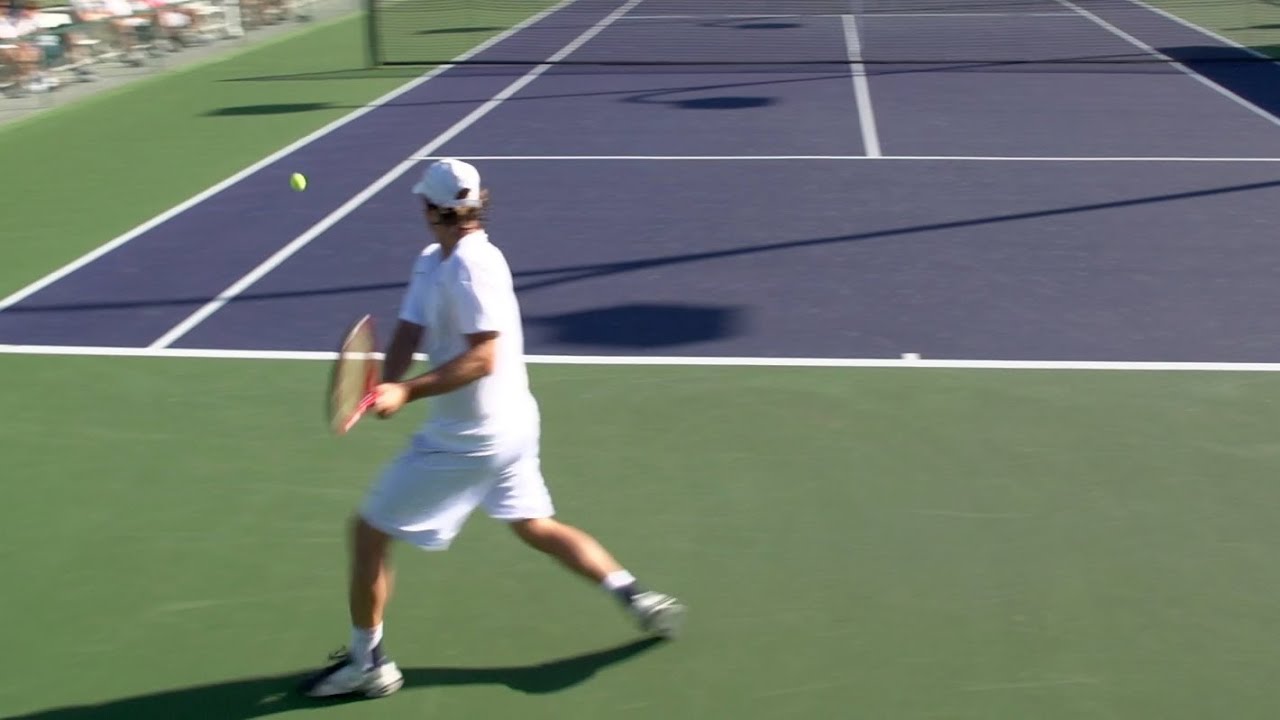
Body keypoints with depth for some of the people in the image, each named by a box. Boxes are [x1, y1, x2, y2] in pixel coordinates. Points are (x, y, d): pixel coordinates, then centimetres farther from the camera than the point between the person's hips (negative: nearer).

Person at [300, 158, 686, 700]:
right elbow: (409, 331, 1)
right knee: (536, 527, 22)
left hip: (471, 438, -10)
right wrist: (386, 383, -19)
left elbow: (482, 358, -27)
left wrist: (407, 391, -33)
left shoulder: (473, 267, -22)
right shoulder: (431, 263, 7)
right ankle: (638, 599, 22)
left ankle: (366, 664, 13)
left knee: (369, 531, 1)